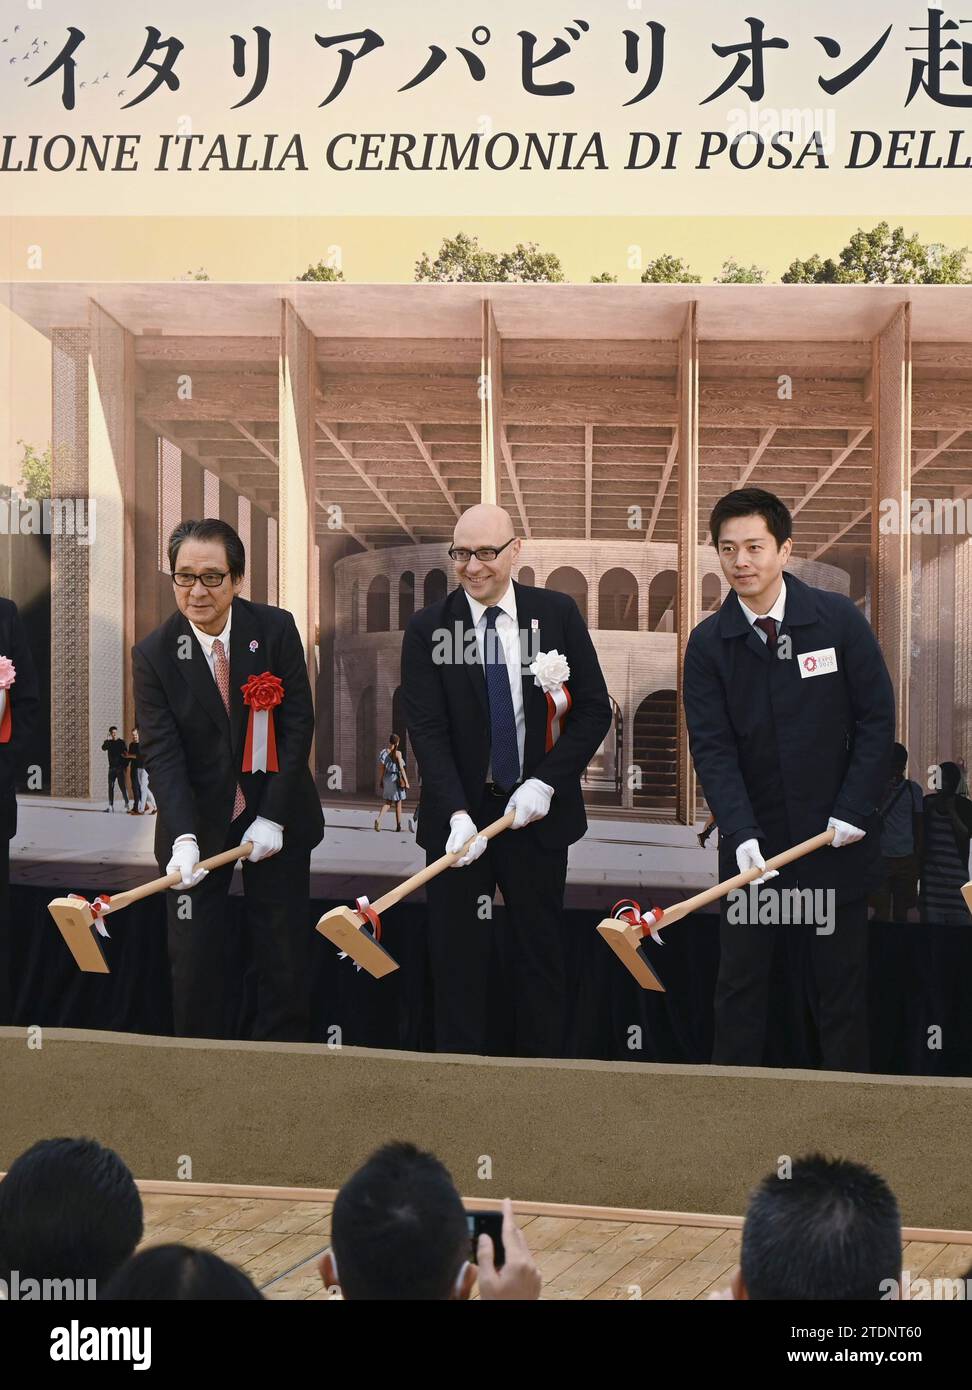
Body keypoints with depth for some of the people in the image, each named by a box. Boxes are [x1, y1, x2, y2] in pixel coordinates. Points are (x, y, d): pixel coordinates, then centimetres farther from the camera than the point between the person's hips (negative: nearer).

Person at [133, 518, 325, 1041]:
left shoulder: (276, 629, -9)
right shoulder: (153, 654, -9)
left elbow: (298, 725, -8)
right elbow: (161, 752, -16)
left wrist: (272, 817, -14)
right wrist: (183, 836, -29)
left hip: (277, 817, 0)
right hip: (198, 820, 0)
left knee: (285, 951, 7)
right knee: (193, 954, 2)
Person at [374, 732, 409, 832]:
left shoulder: (383, 752, 2)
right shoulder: (397, 753, -12)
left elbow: (382, 769, 5)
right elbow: (401, 769, -12)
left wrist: (380, 782, 12)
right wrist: (406, 782, -7)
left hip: (386, 778, 4)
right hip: (396, 779, -4)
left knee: (386, 802, 10)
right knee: (398, 803, 9)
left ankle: (378, 819, -14)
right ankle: (398, 826, 15)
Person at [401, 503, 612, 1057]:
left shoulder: (558, 613, 0)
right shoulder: (428, 630, -4)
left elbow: (595, 708, 0)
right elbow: (427, 732, -9)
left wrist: (546, 783, -11)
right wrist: (457, 814, -22)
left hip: (537, 811, 1)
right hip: (460, 815, -1)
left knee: (542, 949, 9)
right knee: (458, 954, 3)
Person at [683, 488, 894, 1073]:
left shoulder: (839, 618, -5)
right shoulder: (708, 642, -2)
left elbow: (878, 717, -3)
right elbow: (712, 746, -7)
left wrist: (853, 810, -9)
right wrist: (741, 833, -20)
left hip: (836, 837, -1)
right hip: (754, 841, 1)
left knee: (840, 978, 6)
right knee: (741, 978, 6)